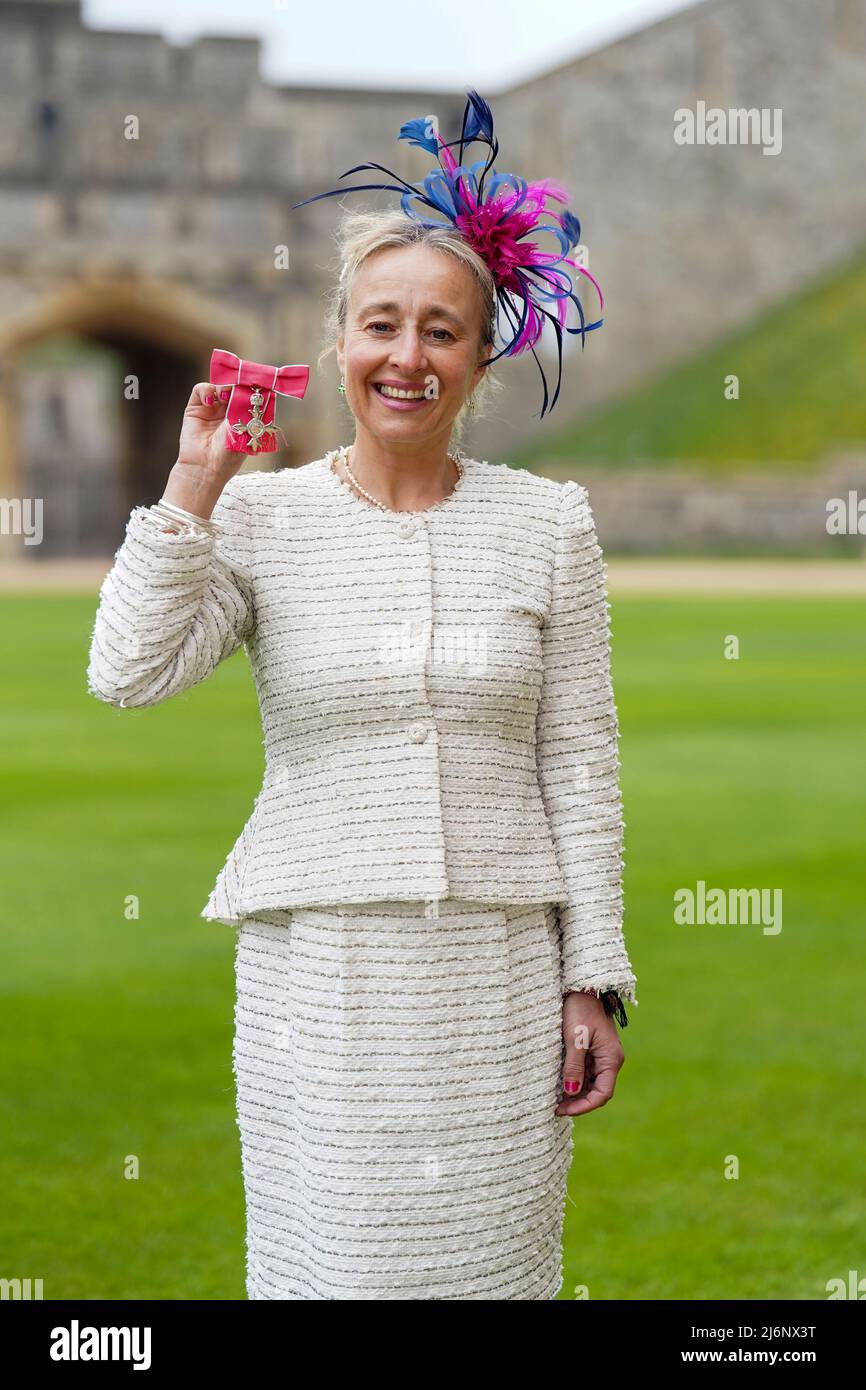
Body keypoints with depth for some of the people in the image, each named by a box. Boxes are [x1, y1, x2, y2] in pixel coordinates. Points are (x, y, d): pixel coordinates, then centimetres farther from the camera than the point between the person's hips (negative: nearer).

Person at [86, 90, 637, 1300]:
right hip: (320, 964, -1)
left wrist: (596, 979, 1)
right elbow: (126, 674, -11)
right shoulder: (260, 515, 1)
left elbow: (581, 762, 3)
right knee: (330, 1259, 4)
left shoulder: (548, 524, 3)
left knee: (493, 1259, 6)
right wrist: (193, 488, -12)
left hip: (501, 967, 1)